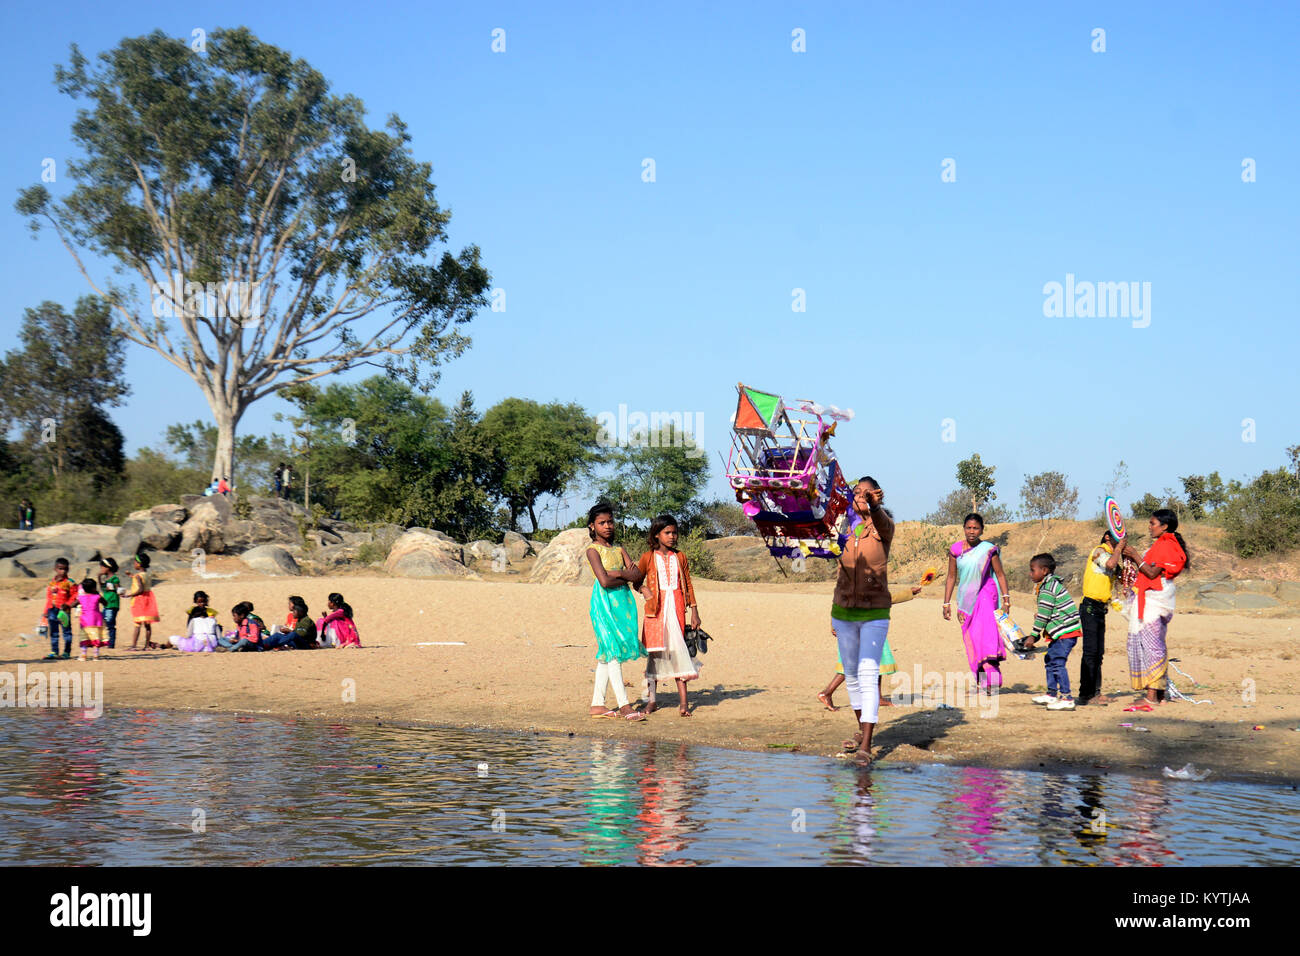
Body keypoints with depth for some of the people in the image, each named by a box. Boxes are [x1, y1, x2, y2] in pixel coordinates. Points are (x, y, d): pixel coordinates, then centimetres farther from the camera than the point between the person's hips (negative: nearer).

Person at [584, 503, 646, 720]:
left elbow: (638, 576, 5)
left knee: (606, 654, 7)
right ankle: (624, 704, -14)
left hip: (622, 602, 7)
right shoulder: (593, 550, -4)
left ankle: (597, 704, 10)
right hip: (604, 603, -7)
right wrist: (627, 577, -3)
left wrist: (619, 573, -11)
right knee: (612, 651, -11)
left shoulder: (619, 549, 15)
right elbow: (604, 581, -16)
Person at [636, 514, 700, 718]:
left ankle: (683, 702, -3)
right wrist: (644, 590, -12)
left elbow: (688, 584, 12)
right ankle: (652, 699, 13)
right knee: (654, 652, 3)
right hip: (656, 609, -1)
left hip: (676, 608, 1)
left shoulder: (680, 557, 10)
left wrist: (694, 611, 9)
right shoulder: (648, 558, 3)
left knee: (678, 651, -3)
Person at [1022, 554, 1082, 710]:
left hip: (1066, 631, -11)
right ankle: (1052, 694, 27)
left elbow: (1044, 615, -16)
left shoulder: (1047, 588, -15)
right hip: (1060, 632, 11)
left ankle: (1067, 698, -14)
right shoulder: (1052, 584, 16)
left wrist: (1033, 635, -11)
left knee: (1057, 662, -13)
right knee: (1049, 659, 18)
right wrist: (1035, 634, 22)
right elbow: (1044, 614, 22)